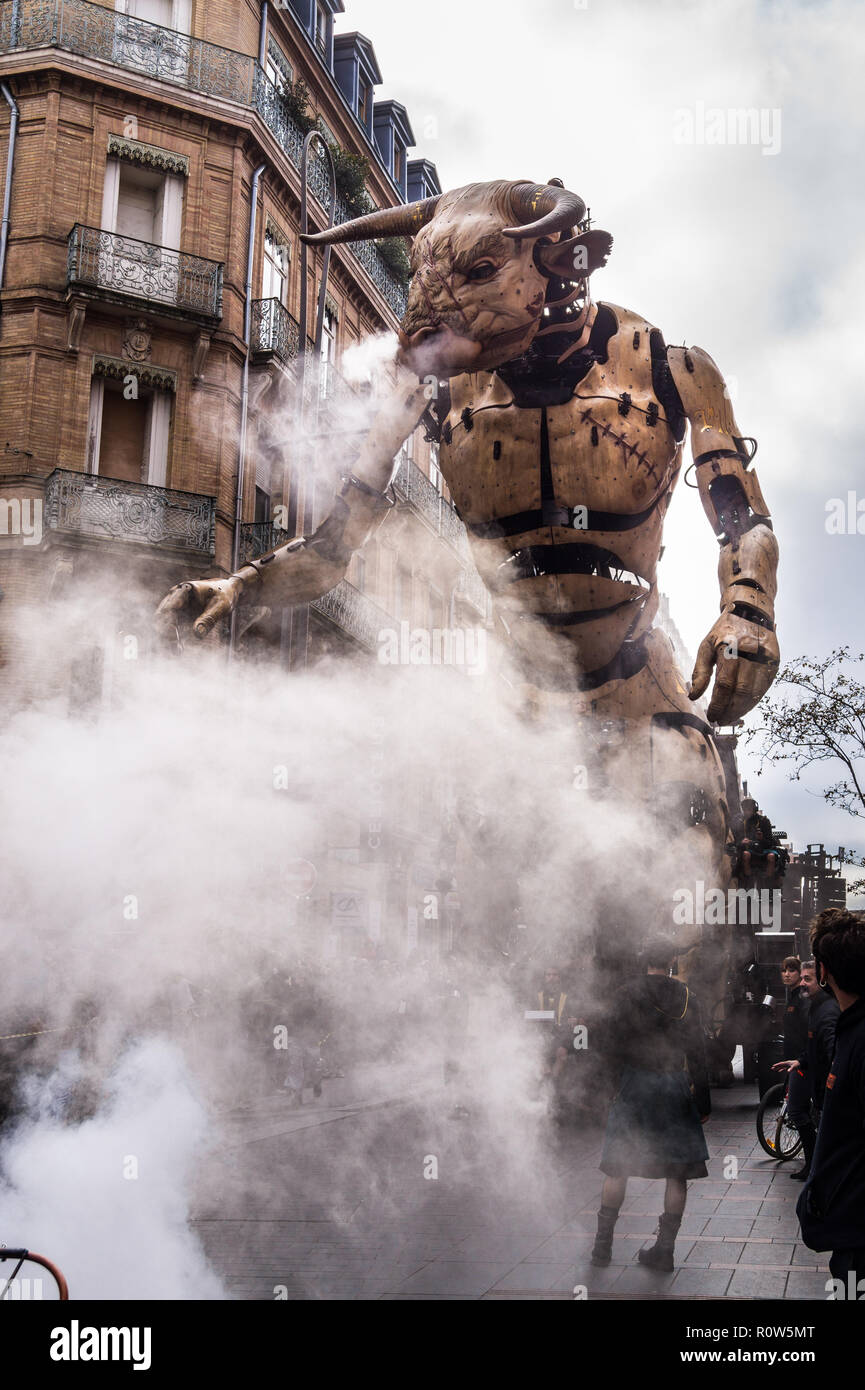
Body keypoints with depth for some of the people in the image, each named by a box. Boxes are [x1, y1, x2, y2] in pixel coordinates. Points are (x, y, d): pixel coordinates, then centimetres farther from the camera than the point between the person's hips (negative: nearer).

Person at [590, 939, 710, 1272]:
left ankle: (602, 1244, 11)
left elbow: (612, 1041, -5)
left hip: (635, 1083, -1)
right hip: (675, 1087, 1)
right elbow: (697, 1051, 2)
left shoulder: (628, 993, -3)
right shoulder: (686, 997, 2)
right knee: (678, 1172, 8)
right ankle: (664, 1248, 6)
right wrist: (702, 1101, 6)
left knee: (617, 1166, 8)